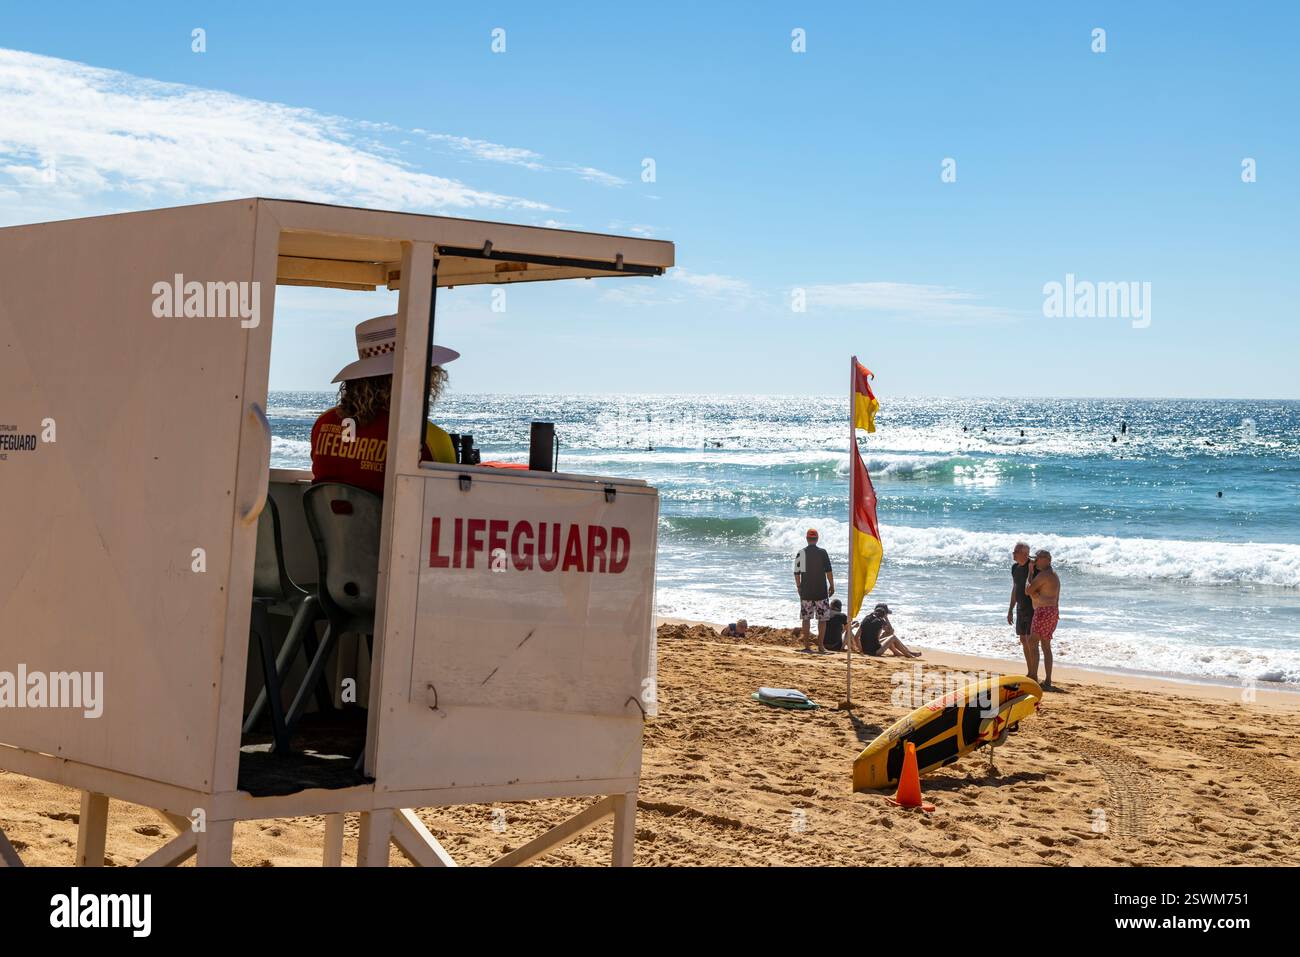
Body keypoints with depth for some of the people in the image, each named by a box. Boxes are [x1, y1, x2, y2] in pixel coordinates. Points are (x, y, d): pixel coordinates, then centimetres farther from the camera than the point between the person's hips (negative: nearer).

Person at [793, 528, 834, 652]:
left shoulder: (800, 553, 1)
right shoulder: (822, 552, -4)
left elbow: (797, 573, 3)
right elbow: (828, 571, -6)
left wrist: (798, 587, 16)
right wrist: (832, 586, 4)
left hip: (806, 591, 2)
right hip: (821, 591, -2)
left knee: (805, 619, 8)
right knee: (822, 619, 5)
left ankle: (806, 646, 7)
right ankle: (821, 646, 1)